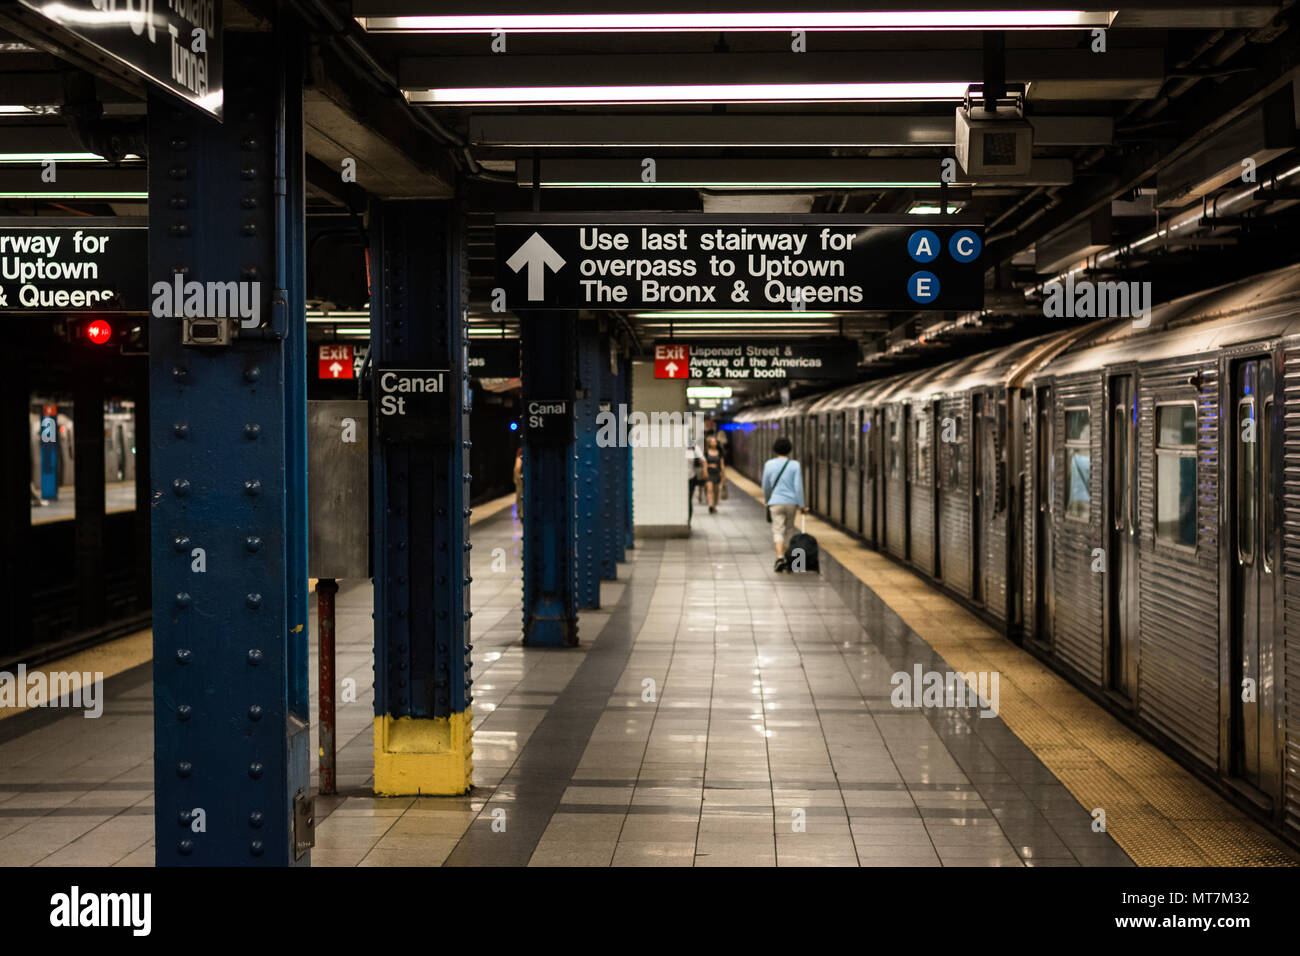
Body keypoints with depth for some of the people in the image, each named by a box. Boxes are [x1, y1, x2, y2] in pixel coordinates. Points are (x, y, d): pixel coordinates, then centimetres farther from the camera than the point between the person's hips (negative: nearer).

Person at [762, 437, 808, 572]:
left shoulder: (769, 464, -1)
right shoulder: (794, 465, -4)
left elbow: (766, 486, 7)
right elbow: (798, 486, -8)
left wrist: (766, 500, 25)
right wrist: (801, 505, -3)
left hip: (776, 502, -1)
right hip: (791, 502, 1)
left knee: (778, 531, -5)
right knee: (788, 530, 17)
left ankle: (780, 557, -25)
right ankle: (786, 557, 22)